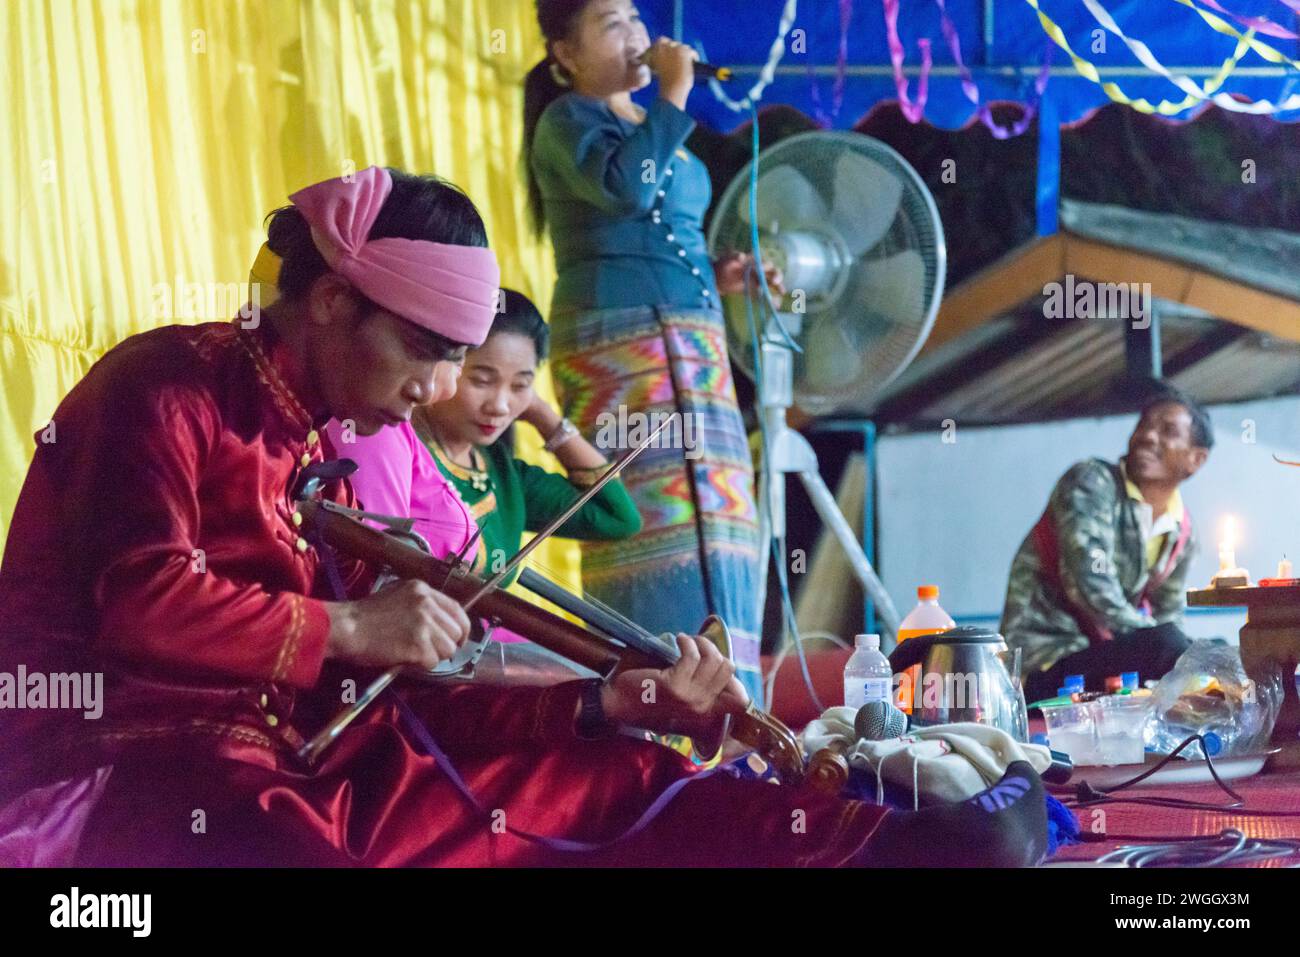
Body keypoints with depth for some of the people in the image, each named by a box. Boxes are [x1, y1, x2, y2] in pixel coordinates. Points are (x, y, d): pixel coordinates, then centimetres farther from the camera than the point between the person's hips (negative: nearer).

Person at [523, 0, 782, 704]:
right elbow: (626, 187, -22)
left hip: (684, 340, 9)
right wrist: (675, 93, -12)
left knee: (698, 520, 4)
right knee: (668, 512, -16)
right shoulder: (570, 118, -1)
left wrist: (718, 275, 13)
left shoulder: (648, 124, 24)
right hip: (622, 336, -9)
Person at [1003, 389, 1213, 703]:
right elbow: (1091, 587, -22)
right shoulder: (1091, 482, -10)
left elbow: (1168, 616, 16)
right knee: (1165, 644, -30)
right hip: (1042, 666, -9)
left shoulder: (1182, 533, 12)